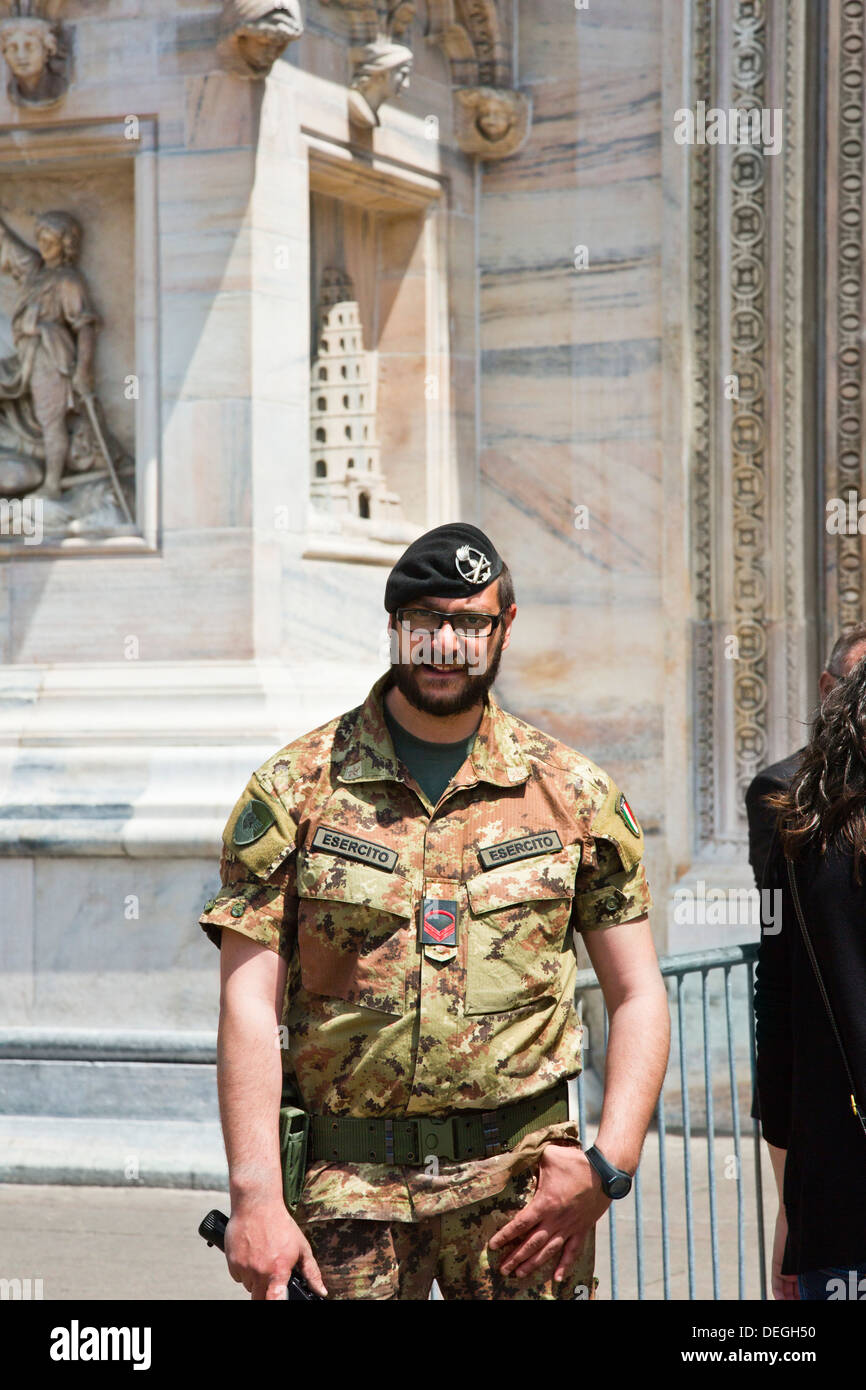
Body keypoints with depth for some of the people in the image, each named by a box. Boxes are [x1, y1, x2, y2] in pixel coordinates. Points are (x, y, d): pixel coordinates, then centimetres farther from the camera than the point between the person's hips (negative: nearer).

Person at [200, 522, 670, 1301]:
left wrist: (609, 1166, -6)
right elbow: (250, 1005, -2)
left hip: (521, 1178, 1)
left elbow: (638, 997, 8)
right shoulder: (296, 787, 3)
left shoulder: (572, 792, 7)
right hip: (348, 1182, 0)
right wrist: (255, 1197, -11)